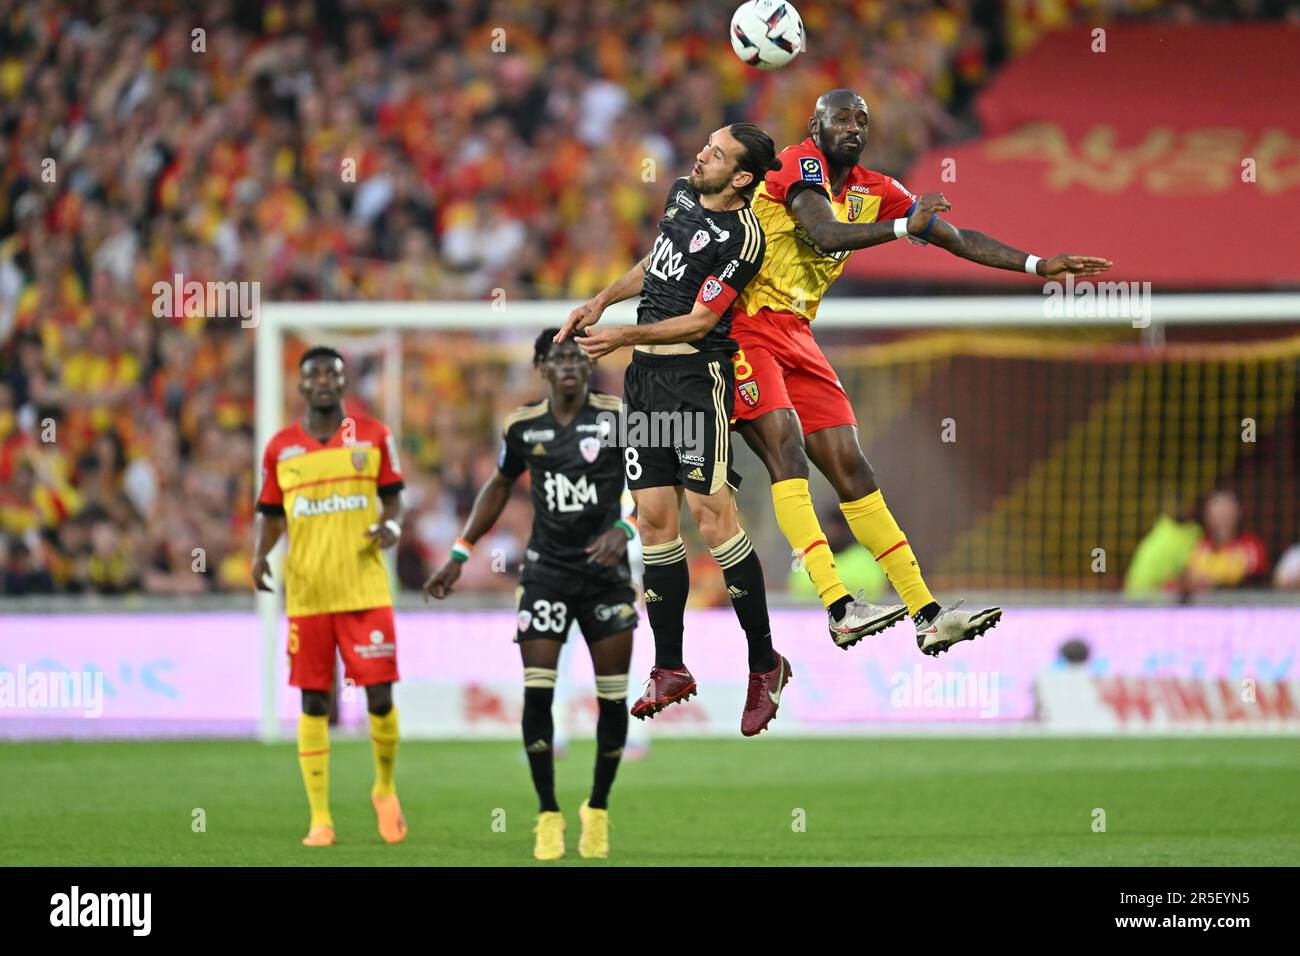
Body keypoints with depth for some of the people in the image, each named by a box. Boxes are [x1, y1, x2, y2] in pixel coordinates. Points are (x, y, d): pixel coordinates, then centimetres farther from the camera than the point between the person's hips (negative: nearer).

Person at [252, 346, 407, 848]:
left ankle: (385, 788, 21)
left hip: (366, 591, -1)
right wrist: (260, 553, -6)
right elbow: (269, 513, 13)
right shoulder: (280, 448, 6)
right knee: (314, 702, 1)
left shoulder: (373, 435, 4)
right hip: (307, 594, 1)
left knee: (380, 694, -6)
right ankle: (319, 819, 6)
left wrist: (391, 525, -11)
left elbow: (392, 496, 11)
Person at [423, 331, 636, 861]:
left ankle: (598, 811, 19)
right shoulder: (523, 425, 3)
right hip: (546, 569, 1)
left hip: (605, 569, -1)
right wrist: (459, 555, 15)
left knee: (613, 696, 0)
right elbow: (499, 485, 18)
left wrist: (623, 530, -29)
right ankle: (548, 815, 1)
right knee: (537, 692, -9)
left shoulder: (617, 416, -7)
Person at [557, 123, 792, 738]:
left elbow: (700, 320, -14)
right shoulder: (682, 194, 11)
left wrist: (625, 335, -15)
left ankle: (764, 664, -5)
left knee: (712, 519, -14)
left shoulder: (740, 238, -14)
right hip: (645, 373, 8)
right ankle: (670, 671, 10)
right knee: (654, 519, 4)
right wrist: (600, 301, 22)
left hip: (697, 371, -8)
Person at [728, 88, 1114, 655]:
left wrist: (1038, 265, 11)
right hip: (744, 326, -8)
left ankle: (927, 616, 3)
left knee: (850, 468, 4)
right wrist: (905, 227, -35)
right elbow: (826, 236, -28)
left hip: (794, 336, 8)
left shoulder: (873, 191, 14)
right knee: (787, 450, -23)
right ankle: (839, 610, -34)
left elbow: (959, 239, 16)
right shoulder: (801, 164, -11)